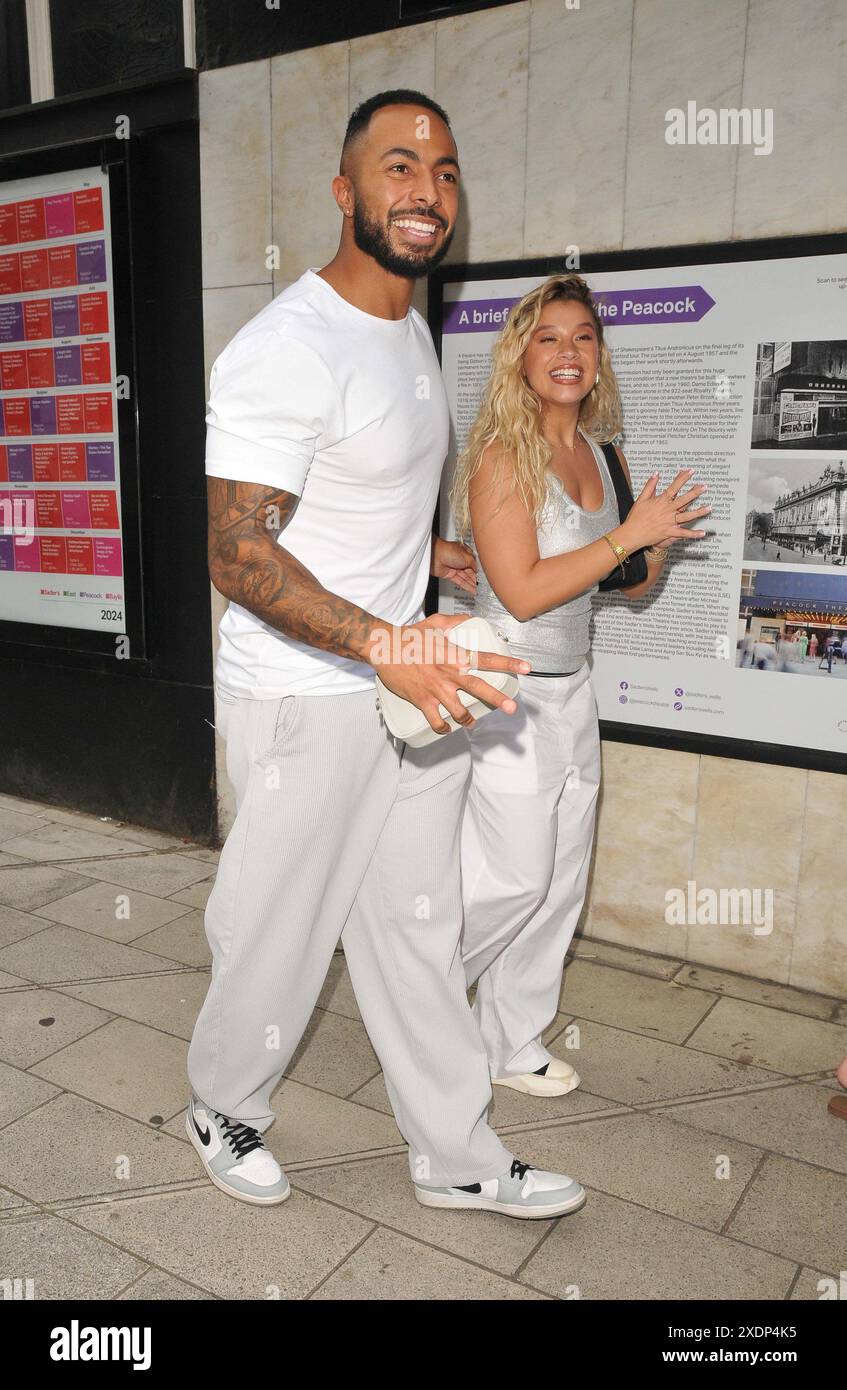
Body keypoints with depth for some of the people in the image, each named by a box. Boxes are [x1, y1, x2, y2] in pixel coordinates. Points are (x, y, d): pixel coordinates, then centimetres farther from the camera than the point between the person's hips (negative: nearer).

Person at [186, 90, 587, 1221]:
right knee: (281, 935, 9)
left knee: (418, 927, 15)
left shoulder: (410, 329, 12)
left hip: (410, 684, 8)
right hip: (303, 702, -8)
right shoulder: (285, 351, -18)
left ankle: (458, 1157, 31)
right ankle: (223, 1110, 39)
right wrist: (384, 643, -35)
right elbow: (238, 552, -24)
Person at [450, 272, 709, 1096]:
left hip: (573, 692, 8)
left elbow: (634, 586, 13)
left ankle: (513, 1046, 30)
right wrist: (629, 532, -20)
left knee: (560, 884, 13)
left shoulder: (603, 456, 8)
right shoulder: (502, 456, -14)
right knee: (516, 879, -2)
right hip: (509, 694, -8)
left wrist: (664, 534, -7)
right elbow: (522, 591, -22)